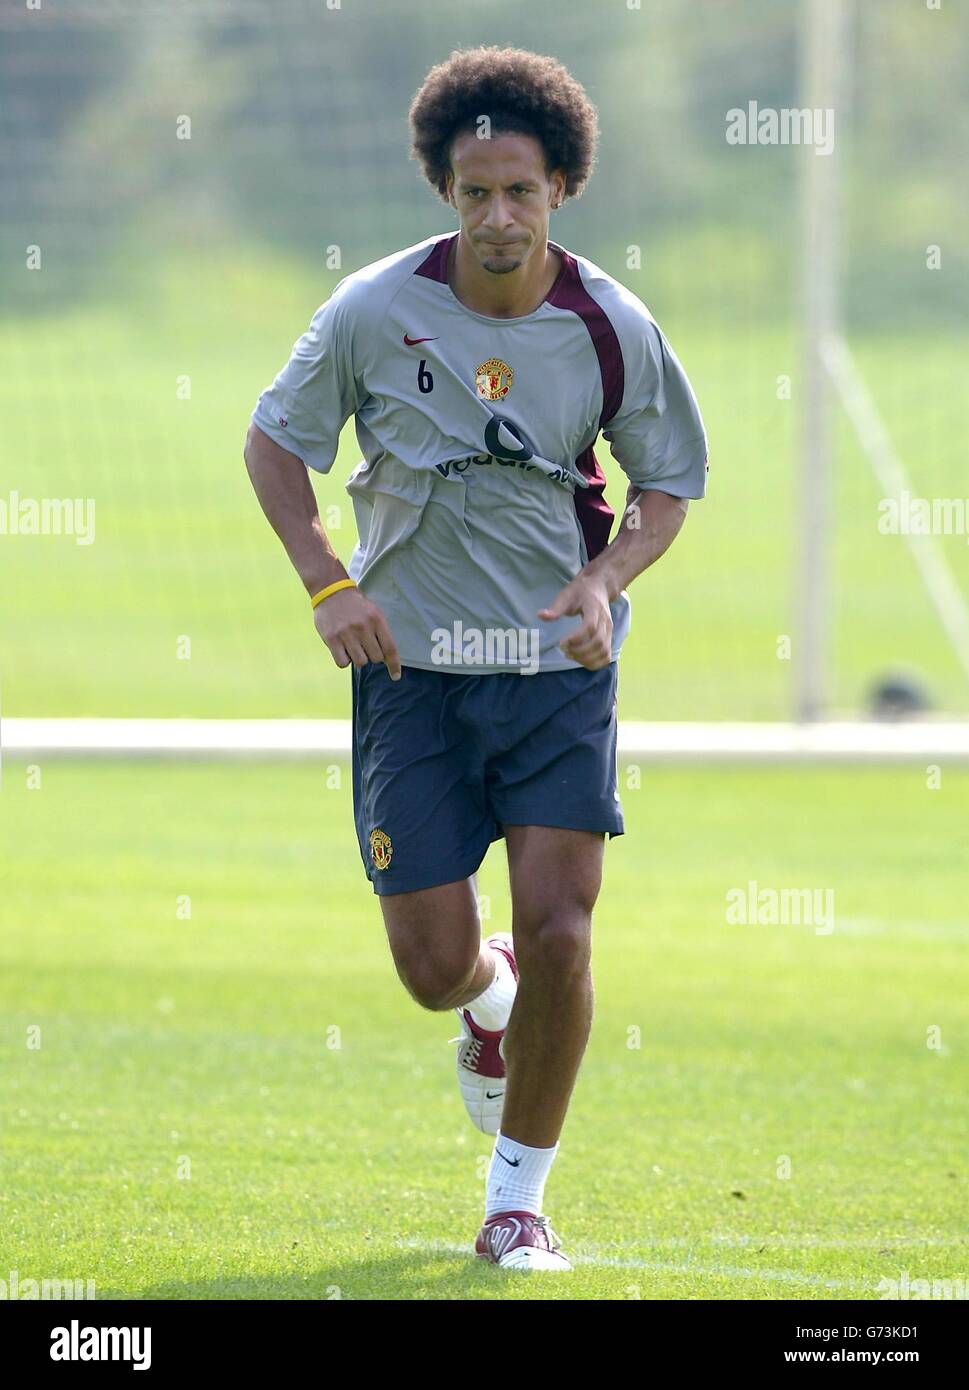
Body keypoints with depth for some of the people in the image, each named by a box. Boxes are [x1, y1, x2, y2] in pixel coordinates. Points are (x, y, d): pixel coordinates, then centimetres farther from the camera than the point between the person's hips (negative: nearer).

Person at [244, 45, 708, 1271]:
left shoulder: (614, 329, -6)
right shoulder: (372, 313, -10)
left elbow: (669, 484, 8)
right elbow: (272, 442, 3)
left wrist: (606, 577, -12)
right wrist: (328, 584, -10)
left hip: (559, 665, 0)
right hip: (412, 665, 0)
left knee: (556, 933, -12)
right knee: (435, 966, -1)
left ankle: (519, 1196, 6)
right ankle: (492, 1004, 39)